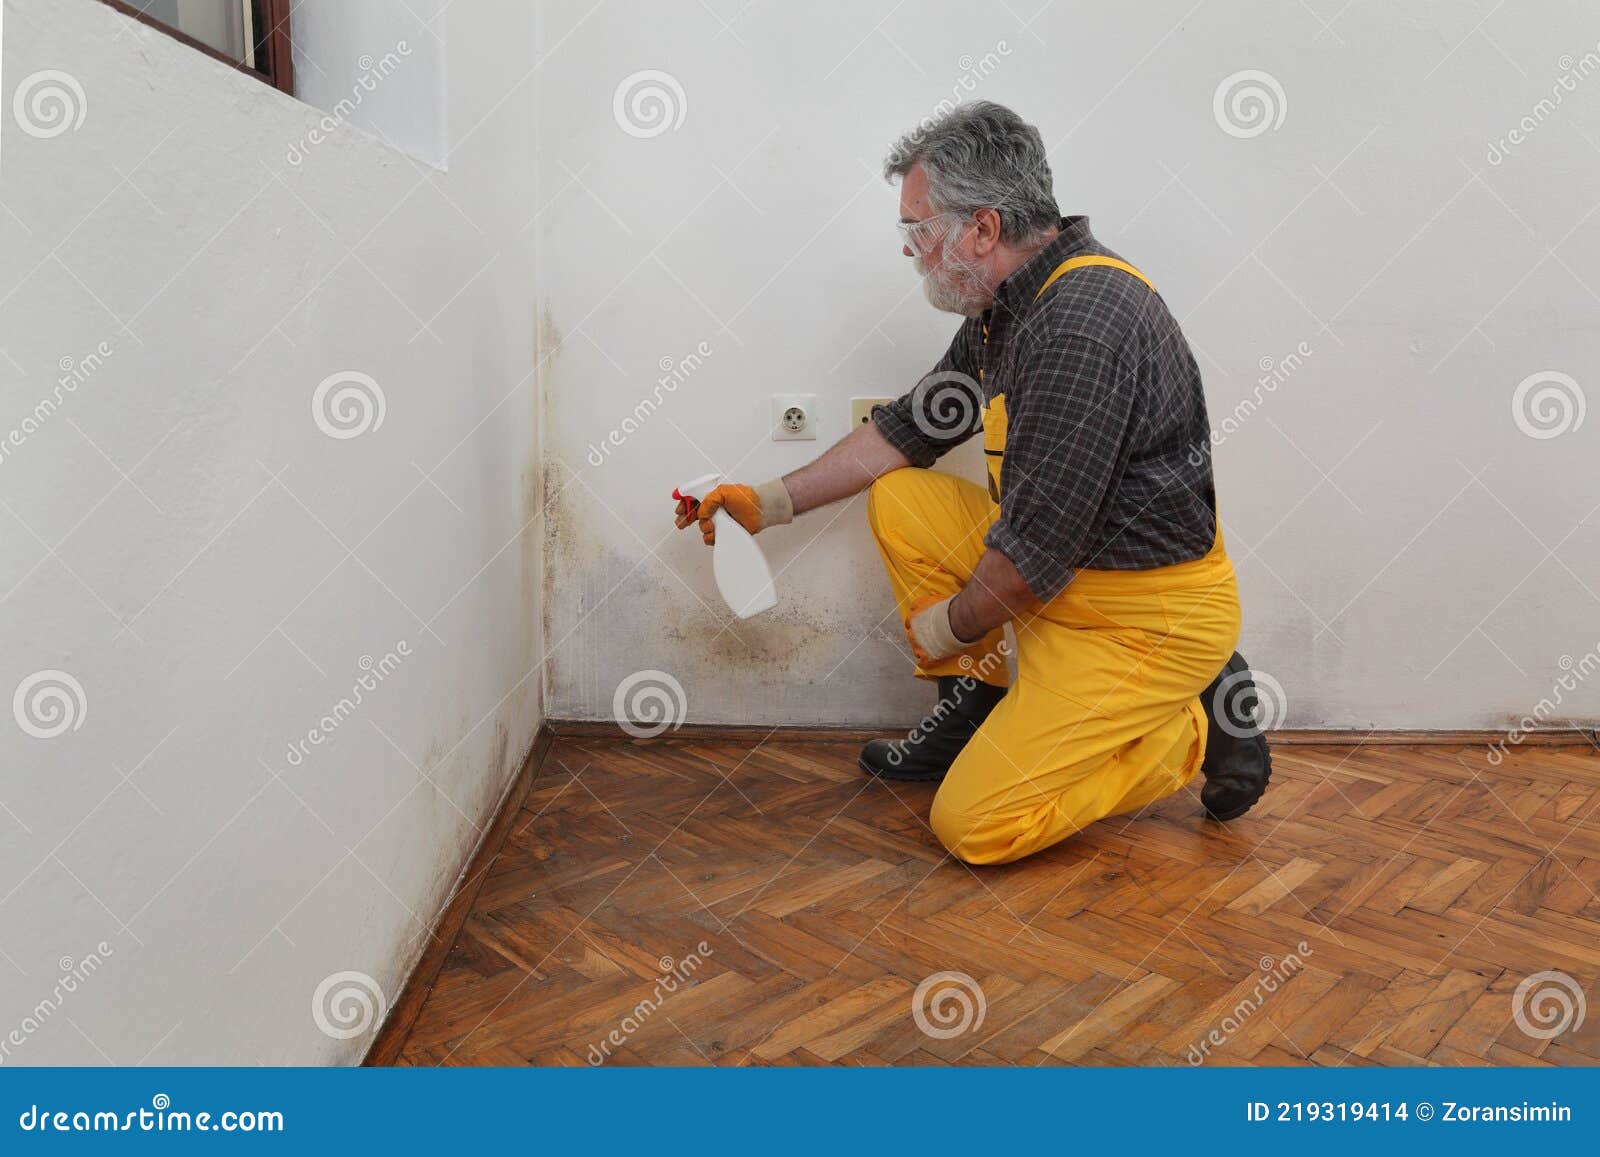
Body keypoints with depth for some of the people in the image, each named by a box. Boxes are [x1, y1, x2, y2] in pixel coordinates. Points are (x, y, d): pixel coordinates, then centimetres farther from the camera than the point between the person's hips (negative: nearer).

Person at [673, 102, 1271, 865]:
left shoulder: (1083, 324, -28)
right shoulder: (1011, 306, 5)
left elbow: (1036, 550, -26)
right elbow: (910, 428, 16)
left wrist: (951, 625, -7)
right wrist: (770, 502, 14)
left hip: (1149, 617, -9)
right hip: (1067, 572, 9)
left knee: (975, 826, -10)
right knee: (897, 499, 7)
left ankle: (1197, 730, 4)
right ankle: (971, 707, 15)